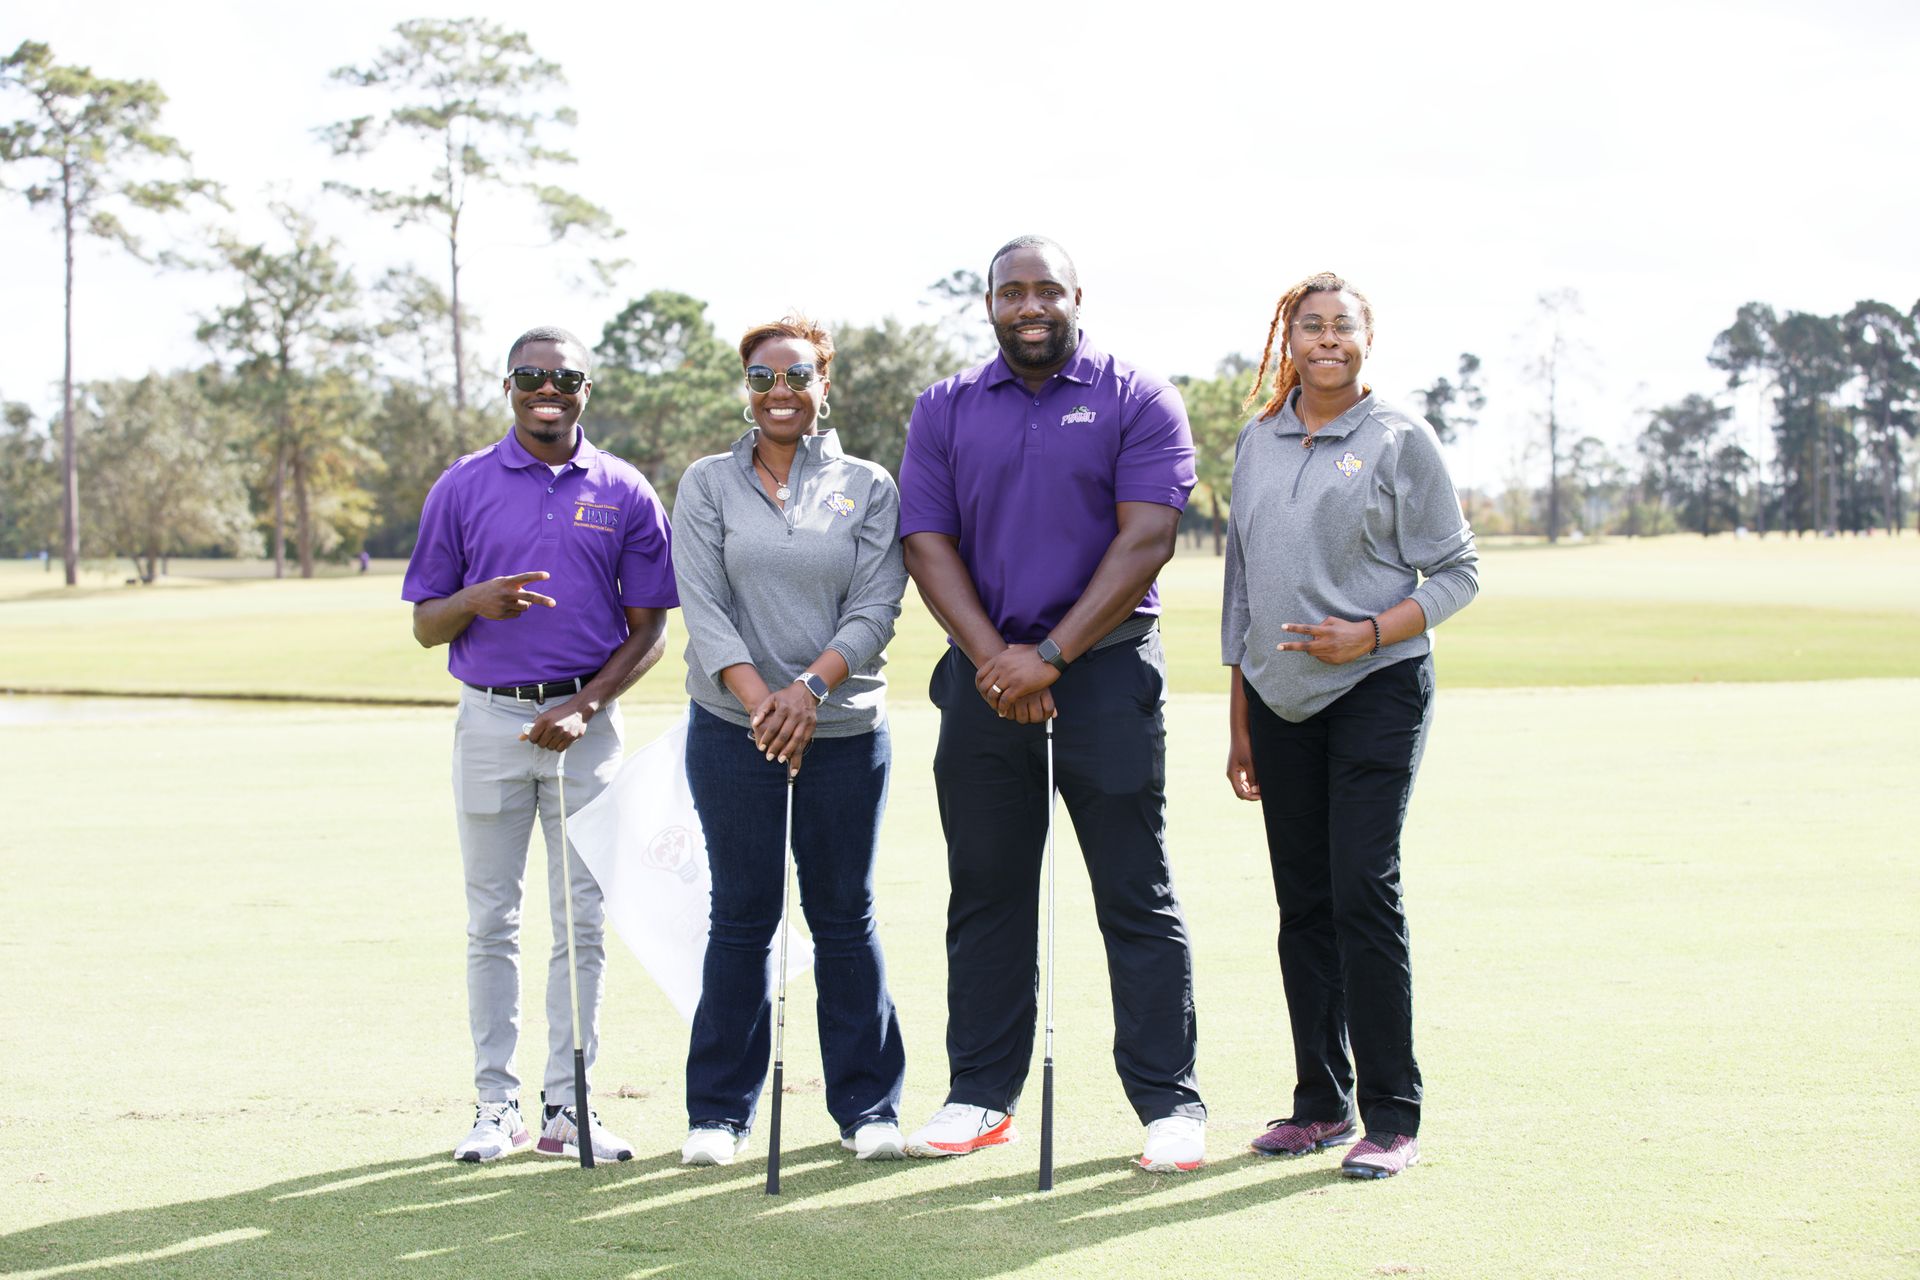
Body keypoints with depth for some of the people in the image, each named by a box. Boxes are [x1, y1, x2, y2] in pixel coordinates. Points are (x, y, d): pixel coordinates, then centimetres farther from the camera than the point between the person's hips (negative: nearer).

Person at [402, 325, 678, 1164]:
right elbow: (425, 625, 5)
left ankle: (567, 1106, 9)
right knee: (492, 922, 5)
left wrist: (586, 707, -10)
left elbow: (649, 626, 3)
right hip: (490, 718, 0)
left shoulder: (624, 495, 4)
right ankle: (496, 1104, 12)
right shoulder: (462, 488, 4)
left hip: (584, 723, 0)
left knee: (582, 922, 2)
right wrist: (475, 602, -17)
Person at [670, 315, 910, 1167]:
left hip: (844, 728, 1)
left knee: (844, 915, 5)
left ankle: (867, 1106, 14)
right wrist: (758, 699, -17)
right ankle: (719, 1111, 11)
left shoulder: (868, 487, 6)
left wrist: (809, 687, -17)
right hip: (733, 729, 0)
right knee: (742, 915, 2)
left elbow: (876, 608, -3)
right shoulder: (708, 484, 5)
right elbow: (702, 606, -4)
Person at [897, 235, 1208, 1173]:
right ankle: (980, 1095, 17)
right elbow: (928, 544, 4)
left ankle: (1169, 1101, 4)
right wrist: (995, 658, -10)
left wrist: (1051, 655, -14)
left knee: (1137, 897, -2)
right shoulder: (944, 412, 10)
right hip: (984, 674, 3)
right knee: (985, 890, 8)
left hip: (1106, 670, -3)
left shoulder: (1137, 403, 0)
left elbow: (1146, 540, -8)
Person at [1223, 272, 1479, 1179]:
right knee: (1303, 903, 7)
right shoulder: (1256, 443, 12)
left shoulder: (1399, 440, -2)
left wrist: (1370, 634, -16)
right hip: (1280, 697, 5)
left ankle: (1391, 1115, -6)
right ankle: (1320, 1103, 16)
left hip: (1376, 690, -5)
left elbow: (1457, 572, -1)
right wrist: (1239, 721, 13)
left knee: (1364, 892, -12)